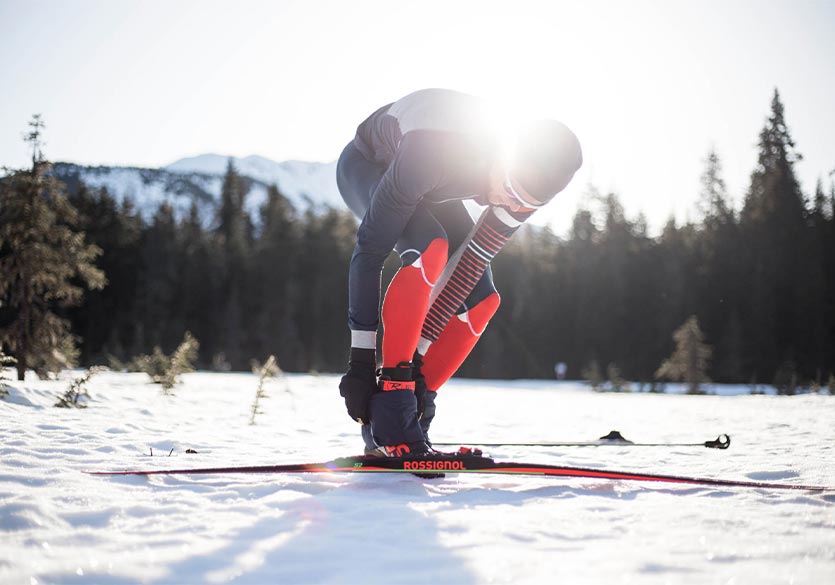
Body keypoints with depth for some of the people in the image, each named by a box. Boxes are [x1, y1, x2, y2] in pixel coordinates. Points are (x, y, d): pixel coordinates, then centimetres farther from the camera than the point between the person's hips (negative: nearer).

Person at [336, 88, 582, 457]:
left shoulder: (530, 177, -26)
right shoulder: (434, 151, -44)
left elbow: (469, 267, -20)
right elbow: (370, 249, -37)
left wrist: (419, 352, -21)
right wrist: (361, 360, -34)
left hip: (431, 186, 6)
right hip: (369, 164, -6)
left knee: (482, 299, -9)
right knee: (430, 248, -35)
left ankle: (411, 415, 0)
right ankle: (388, 415, -28)